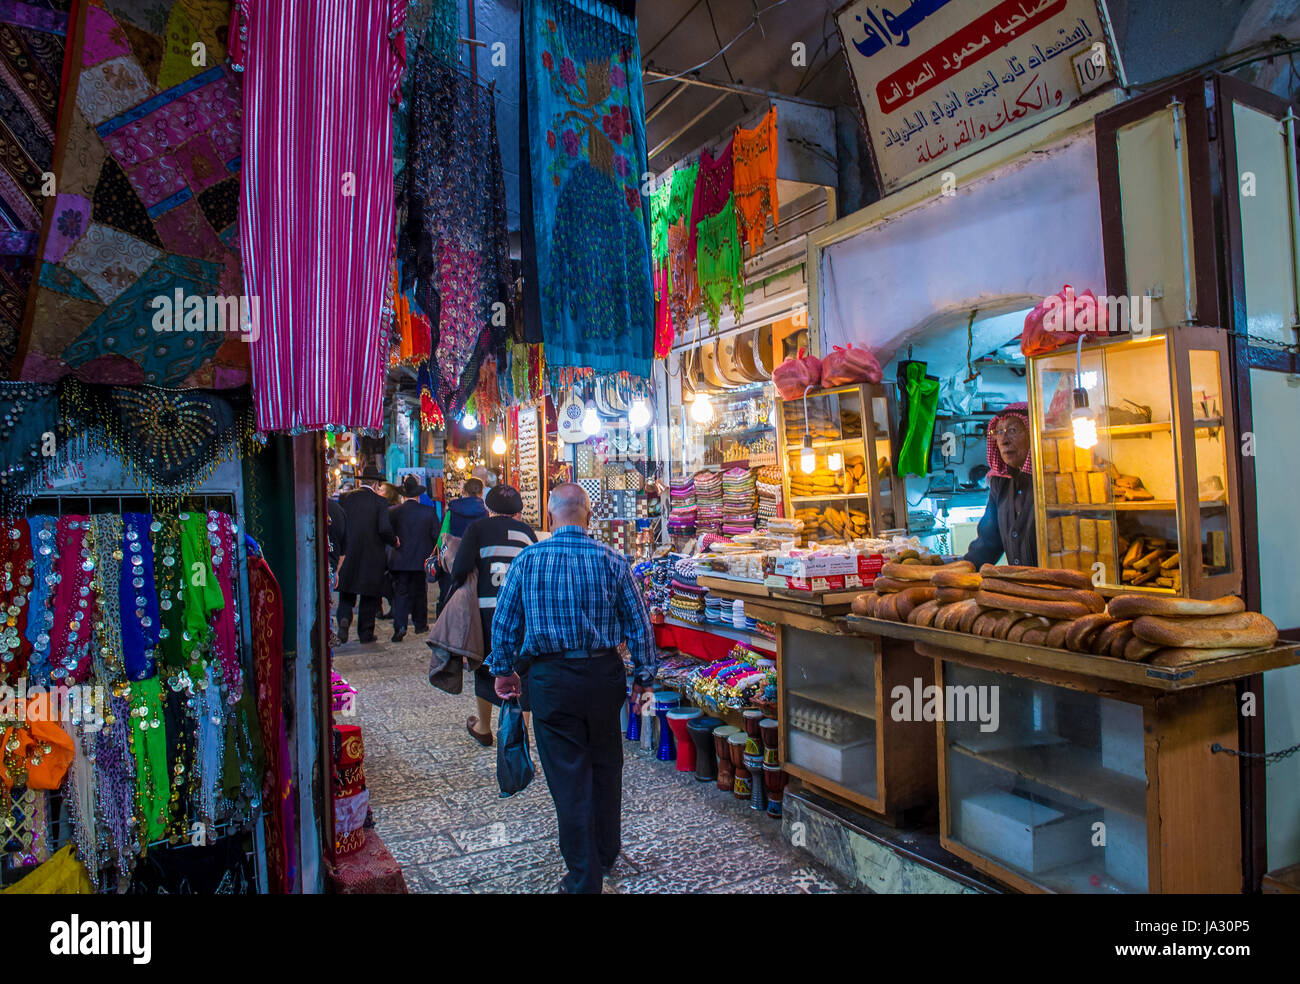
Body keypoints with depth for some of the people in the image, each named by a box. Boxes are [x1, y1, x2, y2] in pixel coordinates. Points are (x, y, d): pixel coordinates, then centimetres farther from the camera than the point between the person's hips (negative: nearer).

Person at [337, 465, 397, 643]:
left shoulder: (345, 498, 1)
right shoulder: (380, 501, -8)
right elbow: (384, 529, -18)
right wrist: (394, 542, 1)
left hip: (348, 554, 2)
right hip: (372, 555, -2)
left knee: (346, 592, 15)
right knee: (369, 596, 10)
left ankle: (344, 618, -10)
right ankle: (365, 633, 15)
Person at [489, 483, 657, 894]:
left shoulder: (527, 560, -5)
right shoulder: (612, 561, -5)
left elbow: (503, 622, 2)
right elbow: (639, 625, -2)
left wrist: (503, 670, 16)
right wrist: (645, 678, 8)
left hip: (550, 677, -1)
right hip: (604, 674, 2)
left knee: (568, 776, 7)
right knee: (606, 767, 20)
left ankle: (584, 877, 17)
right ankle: (606, 853, 38)